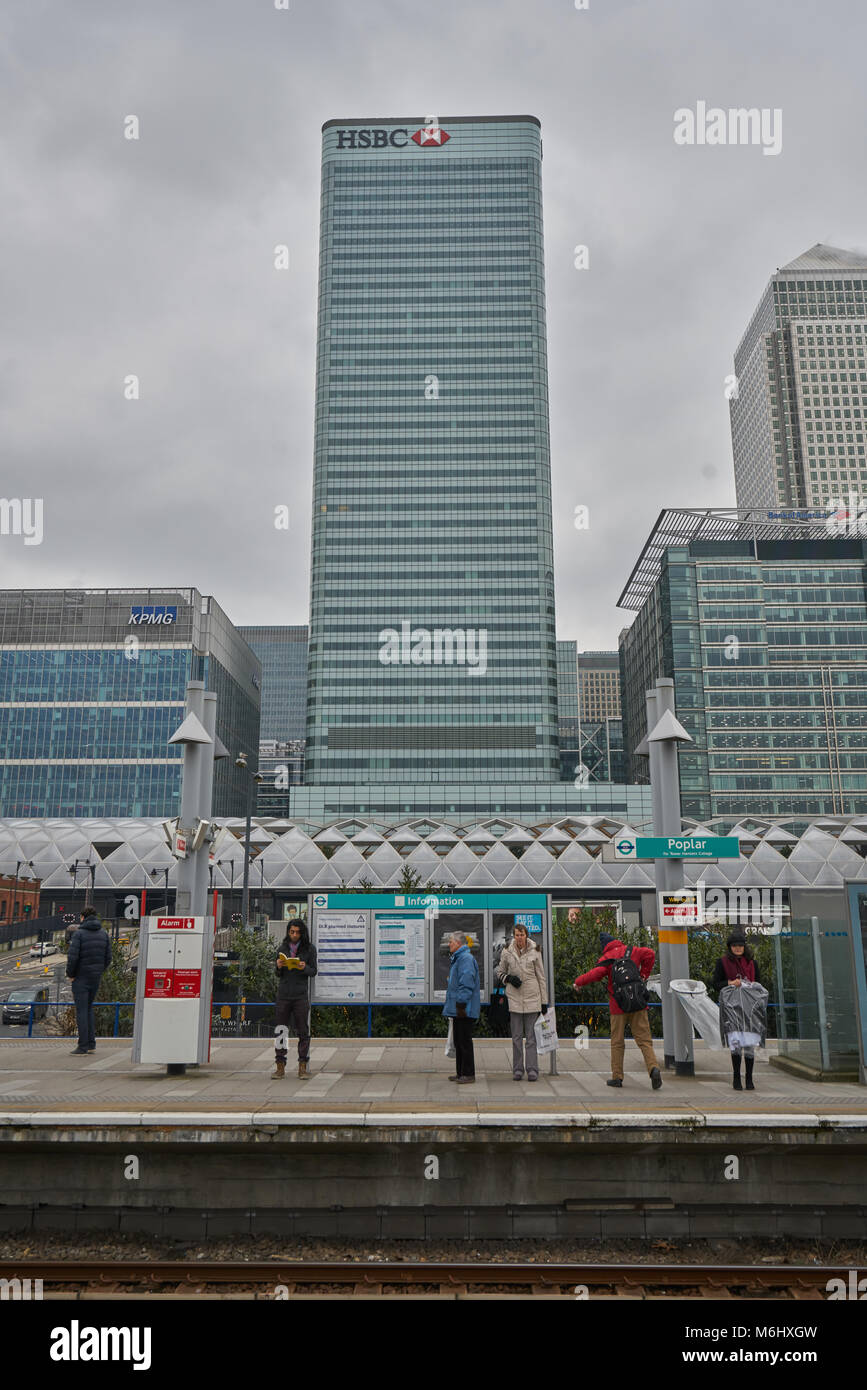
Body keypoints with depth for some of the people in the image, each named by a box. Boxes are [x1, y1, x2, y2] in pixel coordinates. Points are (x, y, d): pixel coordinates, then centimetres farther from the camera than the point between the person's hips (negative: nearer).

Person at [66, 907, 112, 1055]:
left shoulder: (79, 934, -11)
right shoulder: (104, 933, 5)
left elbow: (72, 957, -17)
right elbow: (108, 957, 5)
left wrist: (70, 974, -4)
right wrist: (99, 971, 13)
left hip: (81, 977, -5)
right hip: (96, 977, 5)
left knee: (81, 1011, 0)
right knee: (89, 1009, 18)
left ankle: (83, 1047, 1)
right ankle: (91, 1044, 18)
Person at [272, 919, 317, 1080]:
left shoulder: (310, 948, 3)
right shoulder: (283, 948, 10)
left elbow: (313, 971, 2)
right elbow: (278, 975, 13)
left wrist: (304, 967, -19)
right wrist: (279, 967, -8)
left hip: (301, 995, -2)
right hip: (283, 995, 2)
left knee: (303, 1032, -1)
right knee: (280, 1031, 2)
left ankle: (303, 1067, 6)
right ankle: (280, 1067, 9)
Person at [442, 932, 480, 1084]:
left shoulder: (466, 959, -15)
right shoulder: (458, 958, 18)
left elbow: (466, 984, -22)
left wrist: (461, 1003, -23)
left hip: (464, 1010, -11)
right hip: (458, 1009, 11)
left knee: (465, 1041, -5)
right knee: (458, 1041, 14)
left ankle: (468, 1074, 1)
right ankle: (461, 1073, 22)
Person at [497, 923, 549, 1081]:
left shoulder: (534, 952, 0)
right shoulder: (507, 952, 2)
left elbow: (541, 977, 5)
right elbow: (500, 971, 15)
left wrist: (544, 1001, 4)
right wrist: (508, 978, -8)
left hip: (532, 997, -1)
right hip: (514, 997, 1)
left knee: (531, 1036, 0)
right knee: (516, 1036, 4)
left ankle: (532, 1070, 4)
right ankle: (517, 1070, 10)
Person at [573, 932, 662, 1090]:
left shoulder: (606, 959, 0)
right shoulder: (631, 951, 9)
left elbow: (595, 974, -15)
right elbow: (650, 954, -1)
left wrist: (578, 982, 0)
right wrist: (644, 974, 9)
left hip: (619, 1006, -2)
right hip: (638, 1005, 2)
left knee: (617, 1042, 9)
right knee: (644, 1040, 3)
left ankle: (617, 1077, 11)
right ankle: (653, 1067, -18)